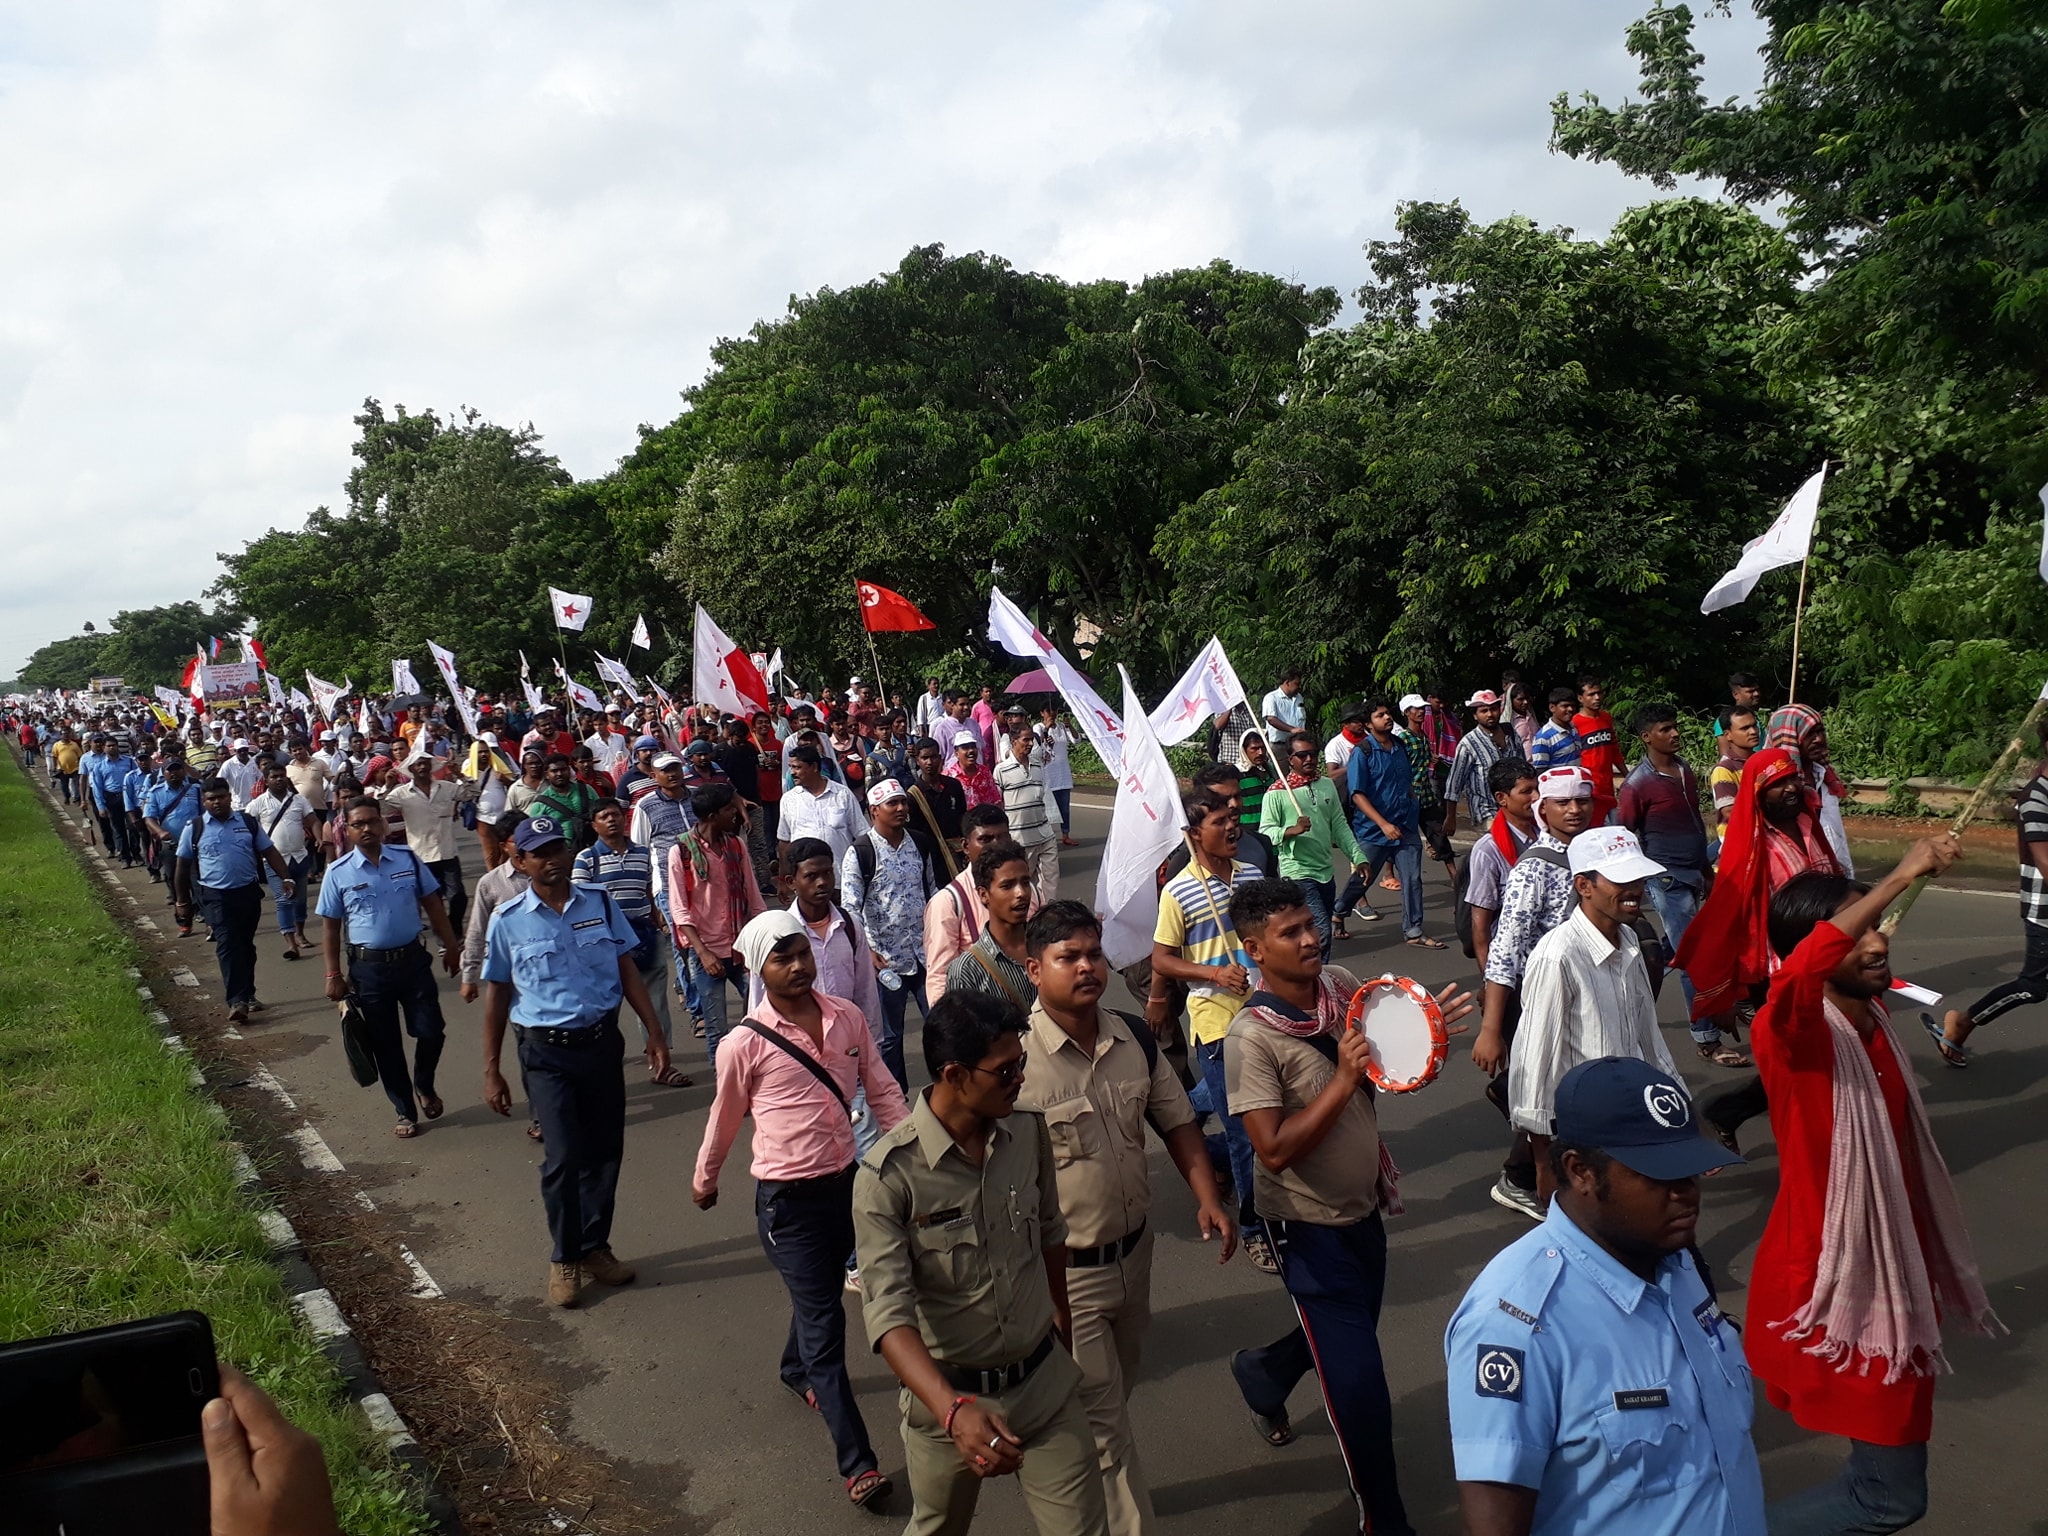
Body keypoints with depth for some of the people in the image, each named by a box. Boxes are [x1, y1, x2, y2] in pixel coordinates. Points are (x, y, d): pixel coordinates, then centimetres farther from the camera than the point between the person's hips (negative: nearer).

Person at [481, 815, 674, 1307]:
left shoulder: (600, 904, 2)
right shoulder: (508, 920, -3)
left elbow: (627, 970, 7)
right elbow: (497, 995, 2)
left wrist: (654, 1033, 3)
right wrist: (491, 1071, 2)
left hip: (602, 1041, 3)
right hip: (546, 1051, -2)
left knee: (605, 1151, 9)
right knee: (564, 1157, -8)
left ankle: (595, 1247, 28)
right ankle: (564, 1257, 13)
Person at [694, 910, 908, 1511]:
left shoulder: (846, 1018, -4)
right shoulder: (745, 1045, -14)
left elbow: (883, 1093, 4)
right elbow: (724, 1119, 2)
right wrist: (704, 1181, 16)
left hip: (846, 1181, 5)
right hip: (788, 1198, -5)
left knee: (820, 1295, 26)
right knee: (824, 1323, -4)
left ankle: (797, 1372, 56)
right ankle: (858, 1463, 3)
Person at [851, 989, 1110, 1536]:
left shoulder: (1029, 1133, -6)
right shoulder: (888, 1175, -23)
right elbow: (889, 1312, -28)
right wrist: (954, 1409, -42)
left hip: (1046, 1382, 3)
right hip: (947, 1396, -3)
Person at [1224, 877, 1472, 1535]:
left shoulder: (1341, 985, -7)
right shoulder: (1251, 1038, -25)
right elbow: (1275, 1150, -28)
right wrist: (1344, 1079, -31)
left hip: (1363, 1206, 7)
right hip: (1310, 1227, -7)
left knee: (1350, 1338, 26)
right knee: (1358, 1380, 0)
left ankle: (1262, 1371, 56)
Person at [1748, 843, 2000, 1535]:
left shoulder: (1875, 1019, 2)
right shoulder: (1790, 1031, -24)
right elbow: (1800, 974, -47)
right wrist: (1902, 876, -48)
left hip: (1888, 1274, 8)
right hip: (1829, 1288, -8)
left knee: (1891, 1474, 22)